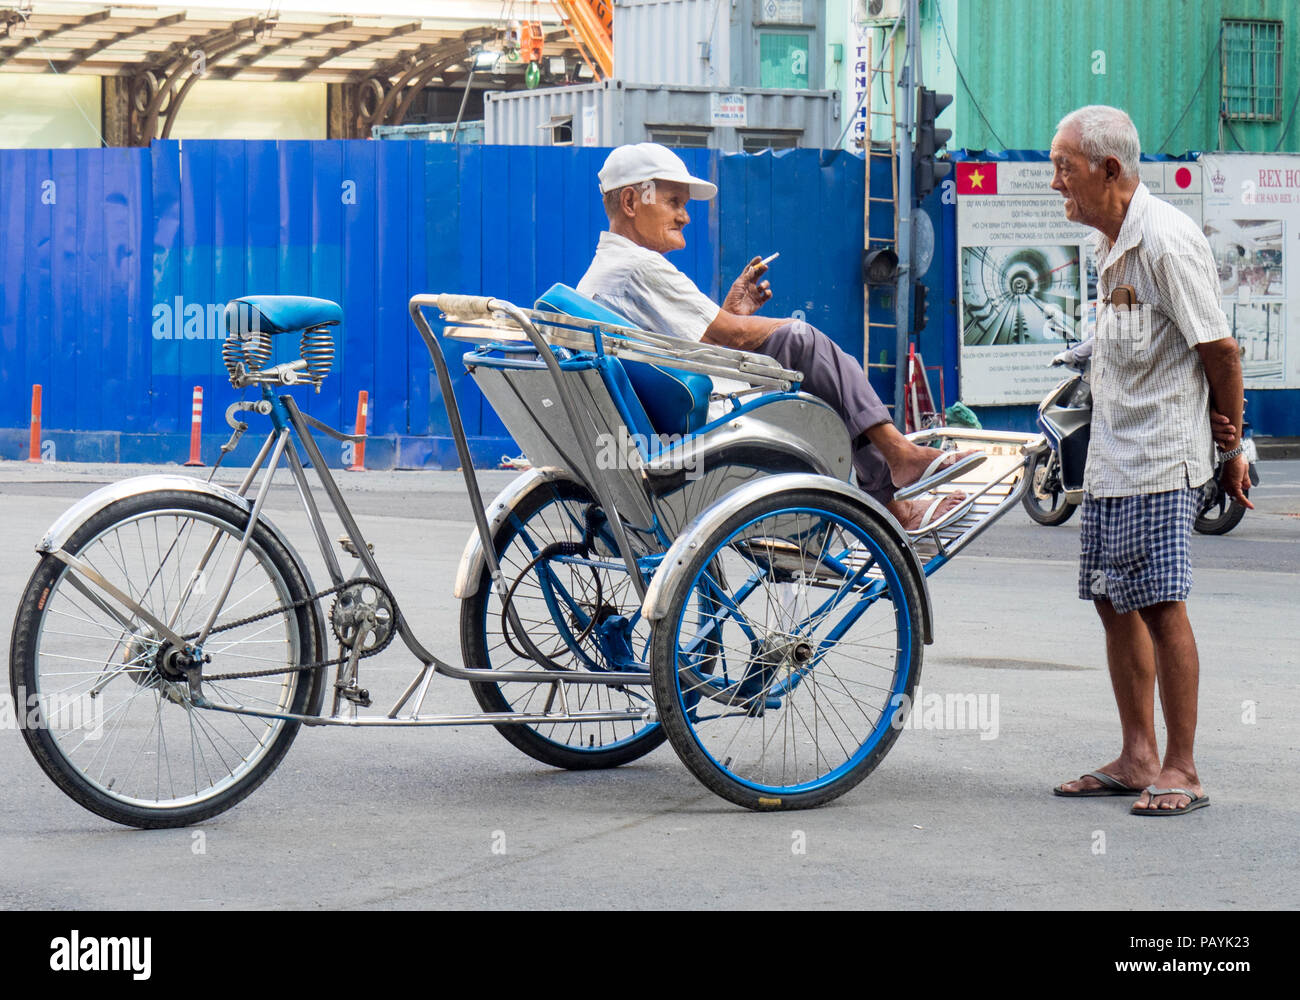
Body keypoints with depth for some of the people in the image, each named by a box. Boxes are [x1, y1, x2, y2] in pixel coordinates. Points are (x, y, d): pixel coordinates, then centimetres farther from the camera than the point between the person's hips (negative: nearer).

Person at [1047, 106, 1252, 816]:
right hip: (1109, 462, 10)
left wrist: (1231, 446, -6)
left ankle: (1181, 769, -3)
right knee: (1114, 602, 10)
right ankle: (1137, 758, 18)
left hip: (1162, 463, -10)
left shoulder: (1167, 241, -16)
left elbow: (1219, 349, -13)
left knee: (1160, 604, -10)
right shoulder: (1110, 245, 14)